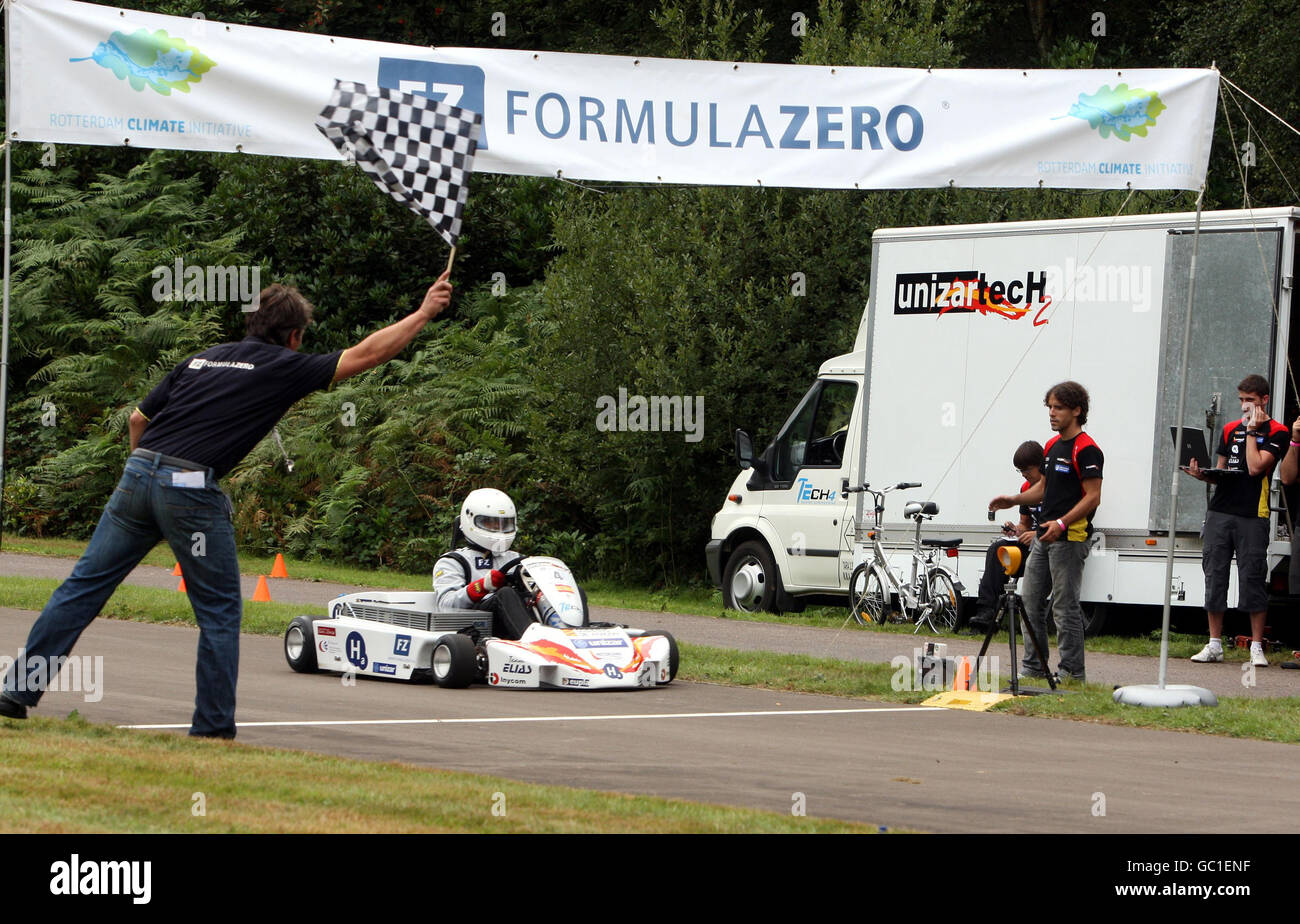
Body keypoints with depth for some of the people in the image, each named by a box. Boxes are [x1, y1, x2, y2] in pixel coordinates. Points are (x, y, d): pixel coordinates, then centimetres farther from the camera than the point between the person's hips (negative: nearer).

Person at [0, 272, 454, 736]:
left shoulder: (201, 360, 22)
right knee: (220, 609, 8)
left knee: (85, 585, 7)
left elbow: (139, 418, 24)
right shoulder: (282, 367, 7)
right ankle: (212, 727, 6)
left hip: (139, 472, 5)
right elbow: (367, 354, 11)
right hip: (191, 489, -5)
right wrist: (424, 312, 21)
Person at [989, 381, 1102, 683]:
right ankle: (1033, 665, 18)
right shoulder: (1052, 446, 16)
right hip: (1044, 536, 10)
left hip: (1070, 538, -10)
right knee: (1030, 601, 11)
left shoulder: (1086, 449, -13)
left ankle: (1072, 671, 0)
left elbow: (1093, 497, -18)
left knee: (1065, 606, -6)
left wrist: (1062, 523, -26)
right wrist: (1014, 500, 10)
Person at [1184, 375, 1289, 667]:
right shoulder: (1231, 429, 16)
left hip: (1252, 516, -5)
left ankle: (1257, 646, 1)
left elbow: (1255, 467, -13)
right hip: (1220, 512, 5)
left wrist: (1252, 432, -8)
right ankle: (1214, 645, 11)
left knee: (1253, 578, -5)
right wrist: (1202, 474, -1)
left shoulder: (1276, 432, 0)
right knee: (1215, 576, 4)